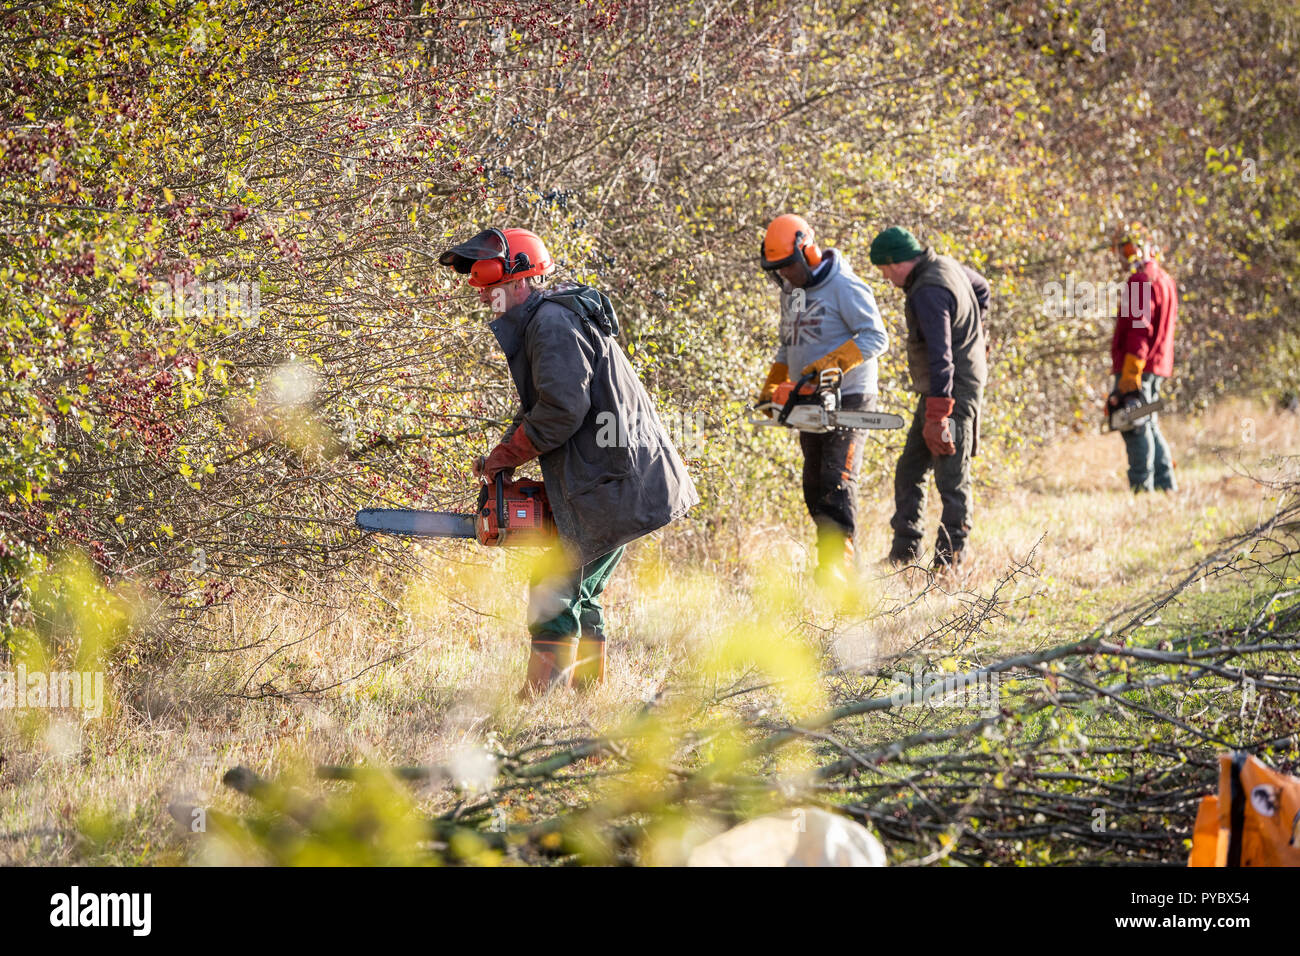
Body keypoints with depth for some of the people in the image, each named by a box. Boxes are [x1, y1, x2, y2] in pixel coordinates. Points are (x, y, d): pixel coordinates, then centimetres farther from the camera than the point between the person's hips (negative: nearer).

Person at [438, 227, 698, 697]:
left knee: (555, 588, -7)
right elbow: (535, 408, 24)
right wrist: (503, 457, 9)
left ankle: (540, 695, -8)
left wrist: (505, 455, -11)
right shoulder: (538, 323, 19)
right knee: (581, 591, 16)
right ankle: (586, 689, 22)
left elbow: (562, 408, -23)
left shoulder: (553, 323, -15)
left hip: (610, 485, -10)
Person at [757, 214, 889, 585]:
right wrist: (770, 389, 18)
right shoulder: (791, 292, 14)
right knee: (814, 486, 6)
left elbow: (876, 337, -19)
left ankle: (837, 564, -23)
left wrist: (831, 363, -29)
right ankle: (831, 558, 9)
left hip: (849, 401, -9)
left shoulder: (845, 287, -12)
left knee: (837, 481, -17)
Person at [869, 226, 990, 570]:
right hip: (935, 391, 11)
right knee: (909, 472, 13)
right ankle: (903, 554, 17)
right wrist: (969, 332, 31)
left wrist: (937, 417, -30)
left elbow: (941, 358, -28)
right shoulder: (945, 265, 7)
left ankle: (948, 562, -5)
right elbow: (981, 289, 29)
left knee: (952, 481, -7)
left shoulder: (928, 292, -23)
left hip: (953, 392, -11)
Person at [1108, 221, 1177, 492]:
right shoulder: (1164, 279, 17)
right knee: (1148, 424, 16)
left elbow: (1140, 331, -21)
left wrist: (1129, 376, -22)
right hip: (1158, 366, 10)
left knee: (1136, 427, -7)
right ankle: (1165, 483, 17)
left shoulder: (1140, 281, -15)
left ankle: (1142, 485, -7)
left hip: (1138, 366, -10)